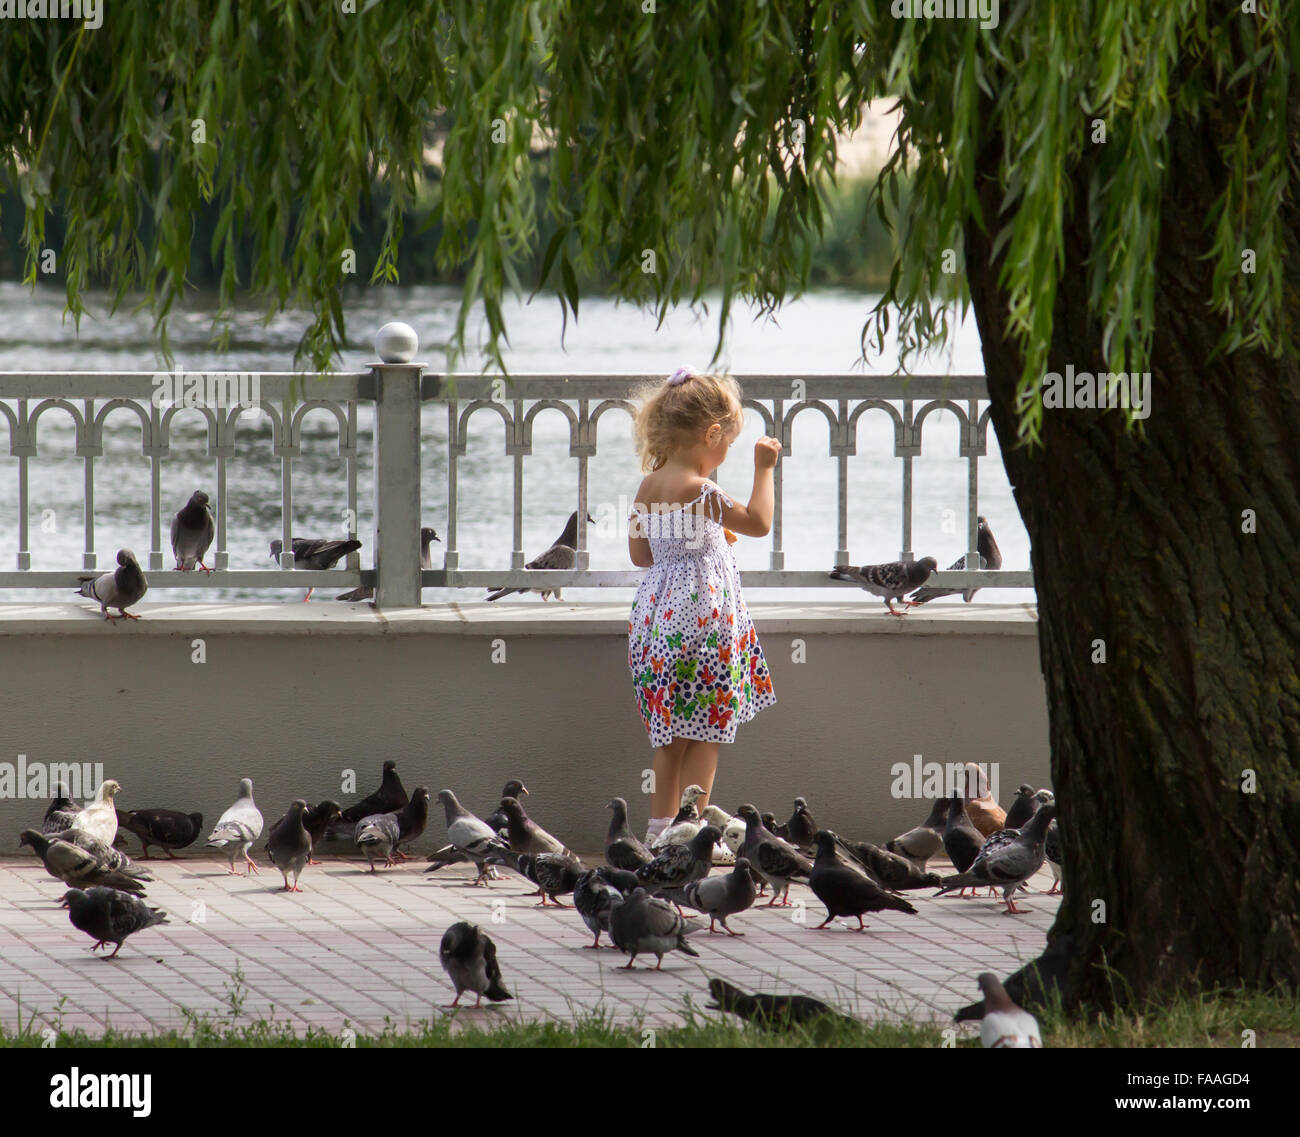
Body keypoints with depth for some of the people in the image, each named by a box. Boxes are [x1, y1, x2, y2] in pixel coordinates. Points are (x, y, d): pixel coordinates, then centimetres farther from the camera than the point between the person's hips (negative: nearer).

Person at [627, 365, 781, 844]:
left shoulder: (648, 488, 6)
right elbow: (758, 522, -12)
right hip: (702, 615, -8)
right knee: (706, 732, 0)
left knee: (671, 736, 16)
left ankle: (661, 824, 19)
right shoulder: (698, 492, -18)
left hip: (657, 610, 8)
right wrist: (764, 470, -1)